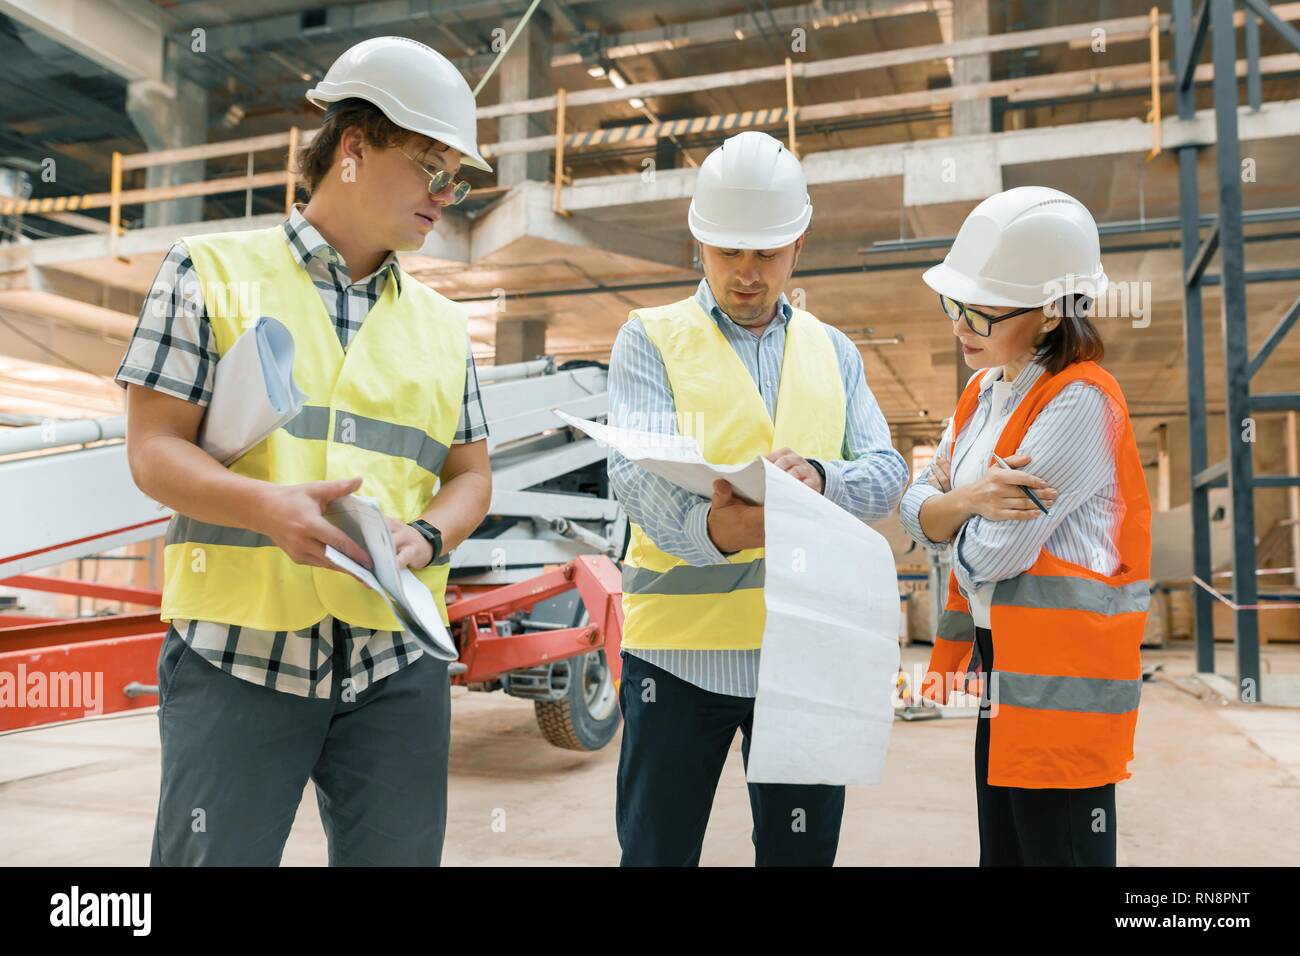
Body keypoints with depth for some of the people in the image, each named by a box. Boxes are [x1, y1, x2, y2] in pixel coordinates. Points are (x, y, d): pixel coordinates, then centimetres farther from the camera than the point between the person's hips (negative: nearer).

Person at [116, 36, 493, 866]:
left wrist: (426, 538, -10)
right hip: (238, 649, -3)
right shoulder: (213, 271, 4)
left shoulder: (442, 322, 15)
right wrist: (266, 506, -22)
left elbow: (470, 475, 12)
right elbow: (154, 449, -3)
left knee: (396, 854, 8)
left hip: (397, 664, 4)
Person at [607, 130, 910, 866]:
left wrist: (818, 477, -19)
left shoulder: (834, 351, 14)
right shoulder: (651, 338, 2)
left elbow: (887, 475, 4)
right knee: (656, 848, 6)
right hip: (680, 644, -3)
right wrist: (707, 529, -35)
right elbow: (636, 471, -13)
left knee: (803, 849, 13)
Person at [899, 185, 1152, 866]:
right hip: (1002, 668, 9)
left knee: (1056, 847, 3)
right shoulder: (985, 391, 9)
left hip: (1064, 679, -8)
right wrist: (969, 499, -16)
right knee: (1002, 849, 18)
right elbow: (916, 509, 6)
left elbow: (987, 553, -21)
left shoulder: (1080, 401, -18)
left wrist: (949, 501, -1)